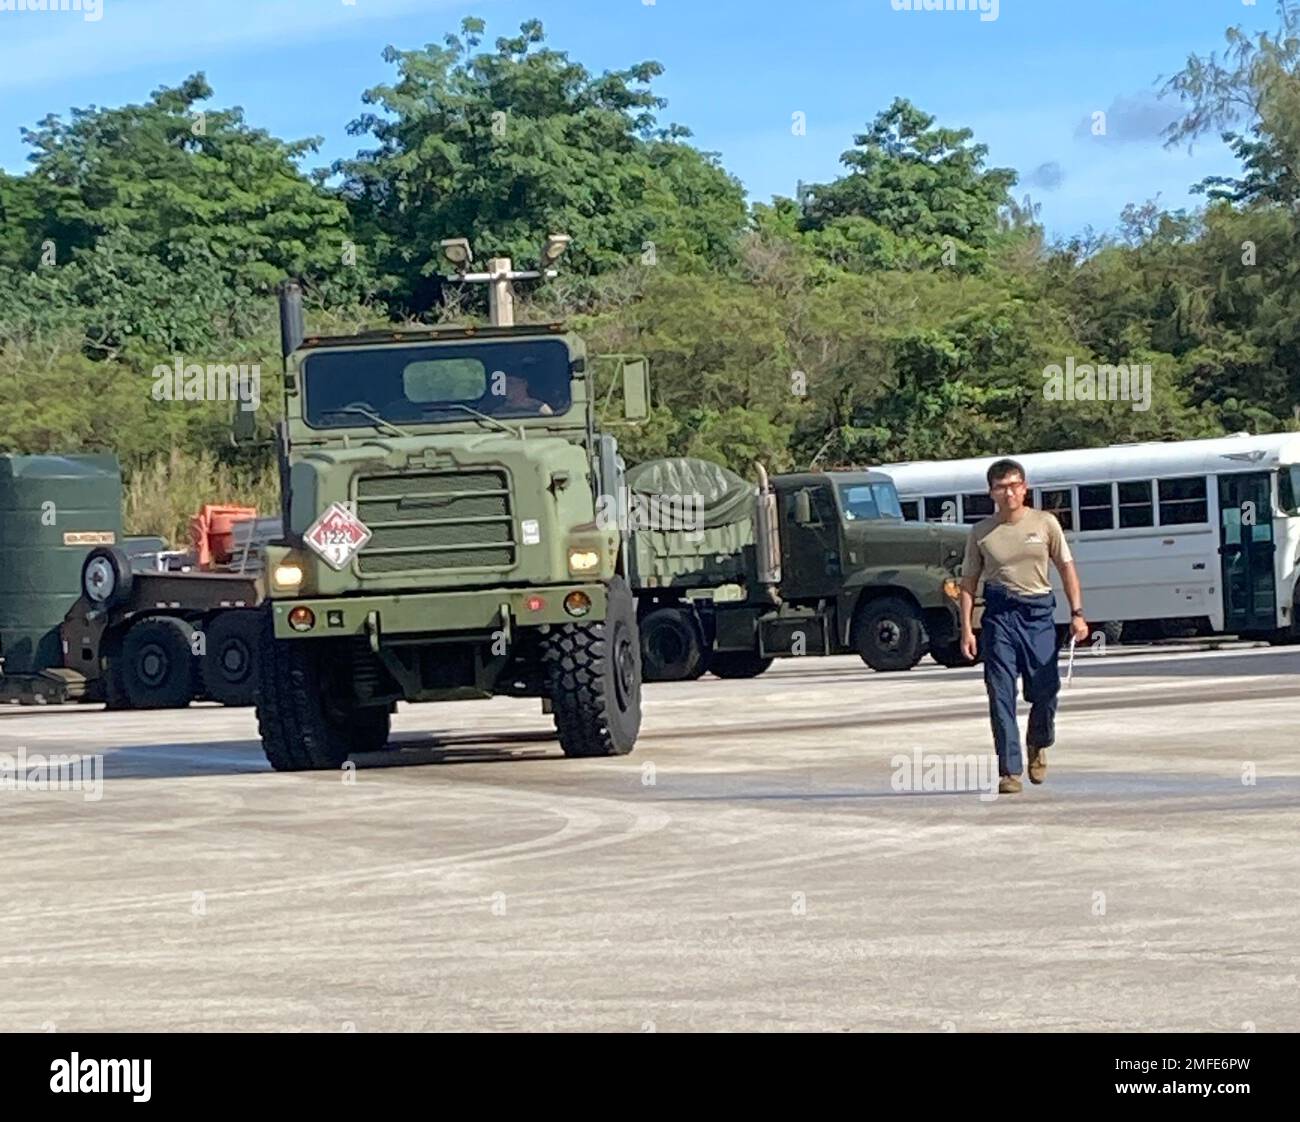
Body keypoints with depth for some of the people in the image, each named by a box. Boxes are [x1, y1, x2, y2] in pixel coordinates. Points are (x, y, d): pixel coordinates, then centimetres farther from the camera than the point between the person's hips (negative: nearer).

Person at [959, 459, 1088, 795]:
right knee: (1001, 694, -5)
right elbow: (968, 582, 6)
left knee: (1045, 689, 2)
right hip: (999, 614, 0)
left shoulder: (1045, 523, 4)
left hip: (1038, 612, 0)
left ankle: (1038, 745, 33)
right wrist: (966, 628, -1)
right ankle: (1009, 771, -2)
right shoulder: (981, 533, 4)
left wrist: (1077, 613, 1)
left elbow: (1066, 567, 8)